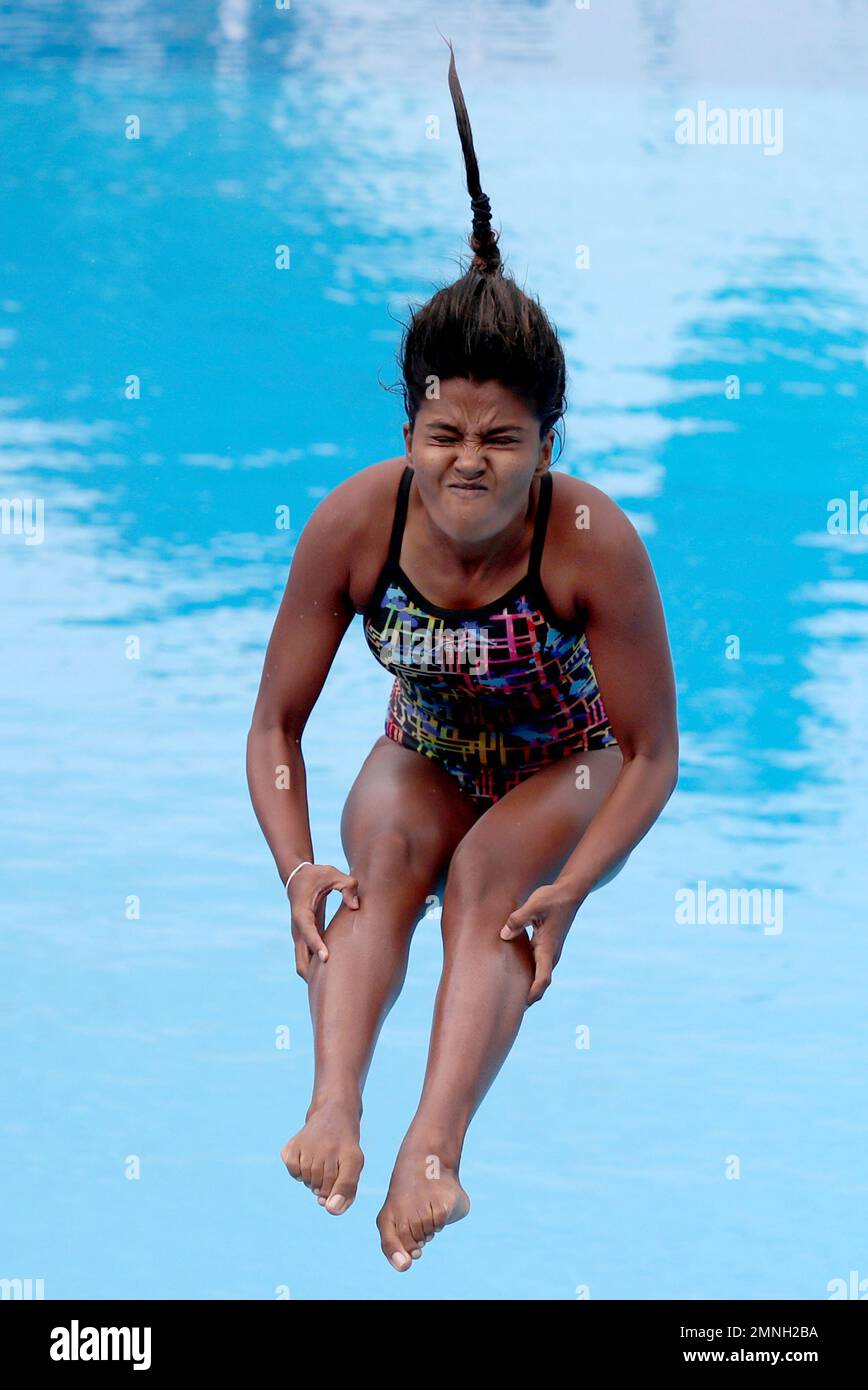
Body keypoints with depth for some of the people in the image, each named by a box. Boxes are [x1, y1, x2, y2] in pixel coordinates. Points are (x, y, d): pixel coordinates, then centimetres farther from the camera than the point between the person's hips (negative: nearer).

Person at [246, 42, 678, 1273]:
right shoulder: (354, 525, -22)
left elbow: (654, 753, -22)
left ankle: (432, 1154, -54)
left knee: (489, 874, -33)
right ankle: (333, 1111, -52)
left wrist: (565, 892, -36)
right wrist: (298, 867, -31)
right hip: (427, 751, 2)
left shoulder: (593, 543, -29)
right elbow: (276, 725, -13)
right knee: (385, 850, -31)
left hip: (569, 767, -2)